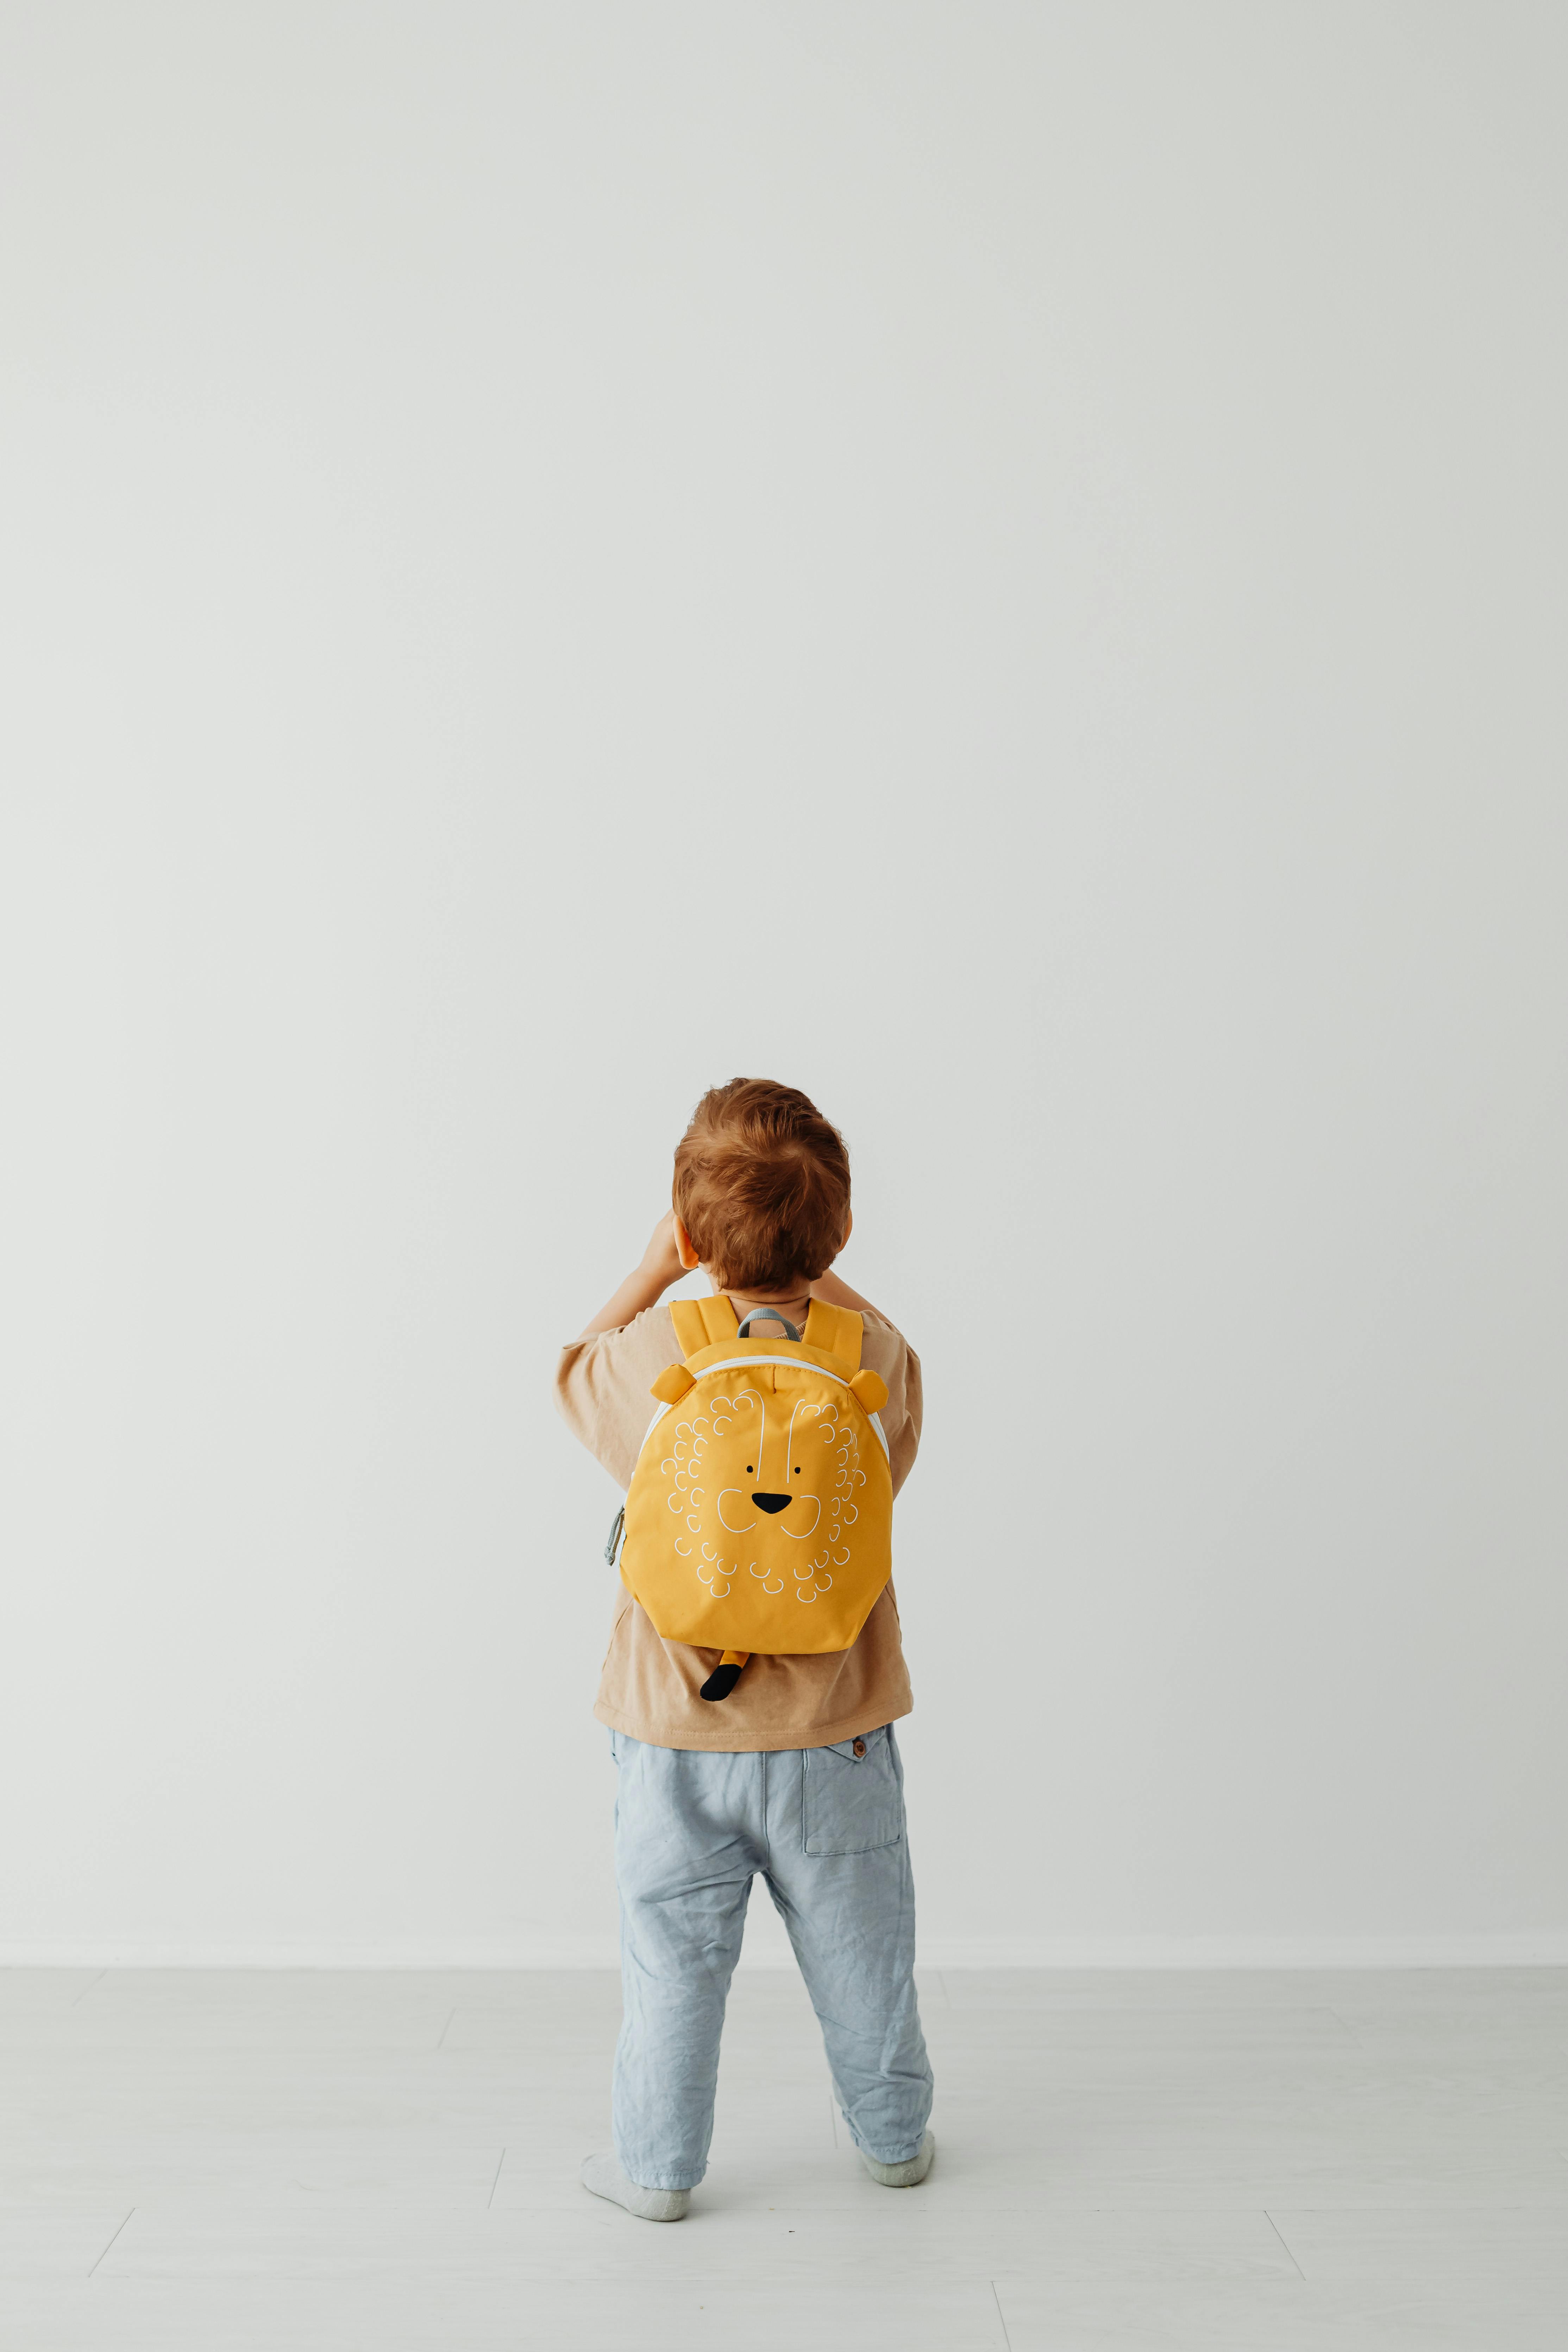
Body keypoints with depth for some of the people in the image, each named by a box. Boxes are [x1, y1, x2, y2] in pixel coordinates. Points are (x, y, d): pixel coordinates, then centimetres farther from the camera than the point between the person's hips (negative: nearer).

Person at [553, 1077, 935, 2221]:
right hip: (835, 1732, 2)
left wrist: (652, 1271, 13)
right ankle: (896, 2136, 38)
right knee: (860, 1952, 20)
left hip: (677, 1734, -1)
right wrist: (815, 1269, 12)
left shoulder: (651, 1354, -15)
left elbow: (576, 1372, 9)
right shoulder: (876, 1356, -11)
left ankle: (658, 2165, 29)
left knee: (674, 1957, 15)